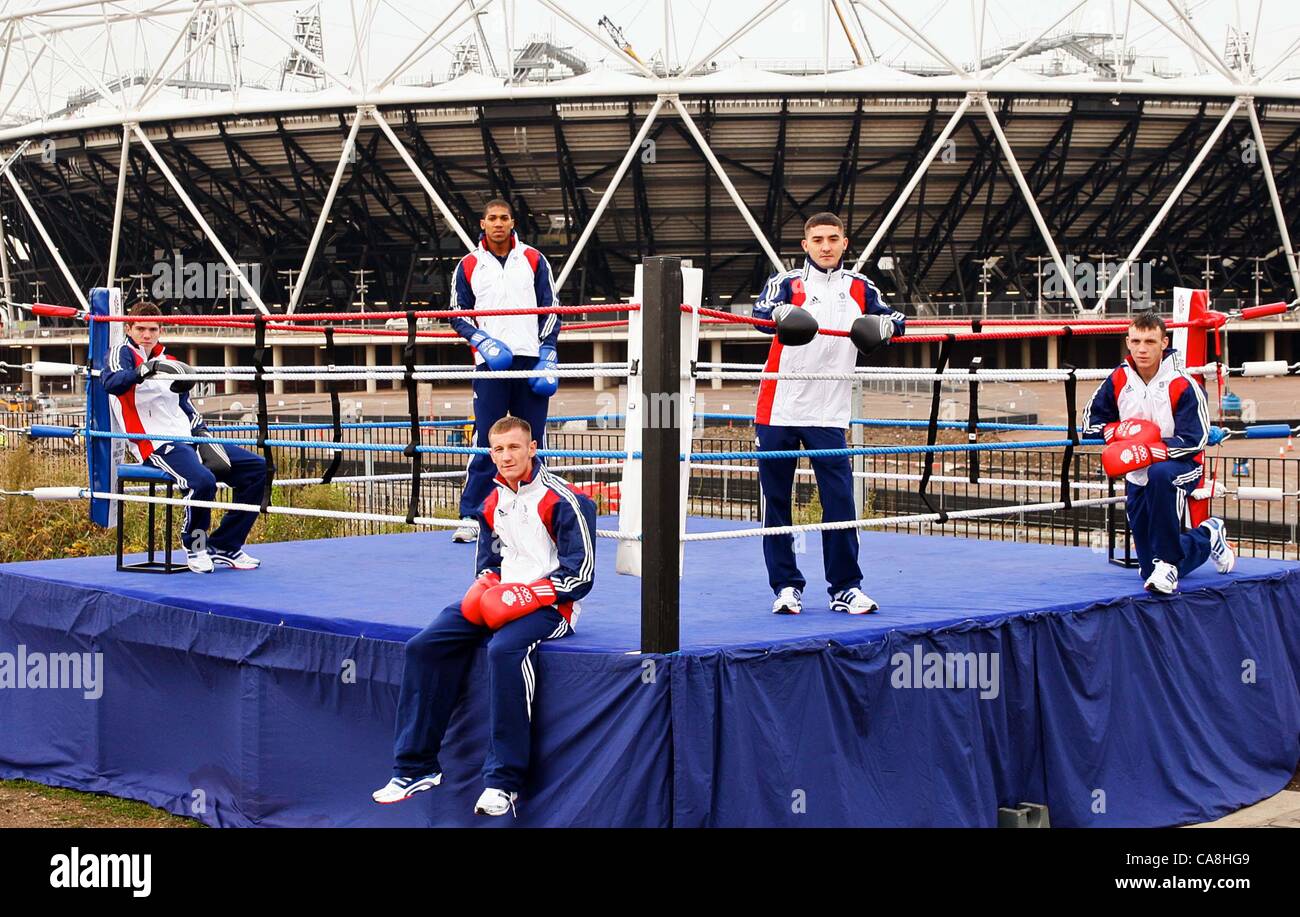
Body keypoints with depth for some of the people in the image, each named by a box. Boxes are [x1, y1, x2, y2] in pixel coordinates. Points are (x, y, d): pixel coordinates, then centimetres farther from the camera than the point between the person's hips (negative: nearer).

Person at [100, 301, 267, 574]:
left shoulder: (169, 362, 23)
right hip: (156, 445, -8)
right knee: (203, 480, -35)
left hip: (188, 439, 8)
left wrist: (203, 436, 5)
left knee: (257, 467, -1)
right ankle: (195, 547, -8)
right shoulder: (122, 353, 1)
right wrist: (144, 370, -39)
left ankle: (224, 547, 2)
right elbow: (111, 382, -22)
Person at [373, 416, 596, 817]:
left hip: (549, 604, -7)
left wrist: (525, 596, -19)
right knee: (424, 646, -10)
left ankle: (503, 782, -31)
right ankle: (416, 767, -5)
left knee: (504, 650, -37)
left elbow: (580, 573, -13)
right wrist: (485, 586, 0)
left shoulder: (560, 499, -10)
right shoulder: (493, 503, 12)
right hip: (500, 600, 7)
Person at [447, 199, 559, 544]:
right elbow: (458, 314, 12)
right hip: (491, 363, -1)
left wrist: (547, 354, 0)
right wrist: (481, 340, -5)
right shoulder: (468, 266, 8)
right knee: (485, 442, -6)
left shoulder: (534, 260, 9)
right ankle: (470, 516, -3)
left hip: (530, 359, 1)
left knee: (534, 440, 4)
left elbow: (550, 308, 10)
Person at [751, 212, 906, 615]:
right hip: (778, 411, -1)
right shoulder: (787, 282, 0)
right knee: (777, 501, 3)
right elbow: (762, 311, -18)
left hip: (829, 415, 1)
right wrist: (780, 312, -42)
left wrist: (886, 323, -18)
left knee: (840, 500, -6)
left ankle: (845, 588, 1)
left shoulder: (858, 287, 10)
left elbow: (892, 318, 7)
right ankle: (786, 585, 12)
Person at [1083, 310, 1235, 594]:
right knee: (1149, 569, 7)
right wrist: (1121, 430, -15)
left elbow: (1193, 442, -20)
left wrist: (1147, 452, -30)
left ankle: (1167, 565, -35)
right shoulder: (1117, 381, -3)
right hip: (1137, 478, 5)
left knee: (1159, 475, -44)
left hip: (1181, 465, -5)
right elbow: (1091, 423, 5)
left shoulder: (1183, 385, -17)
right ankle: (1208, 537, 37)